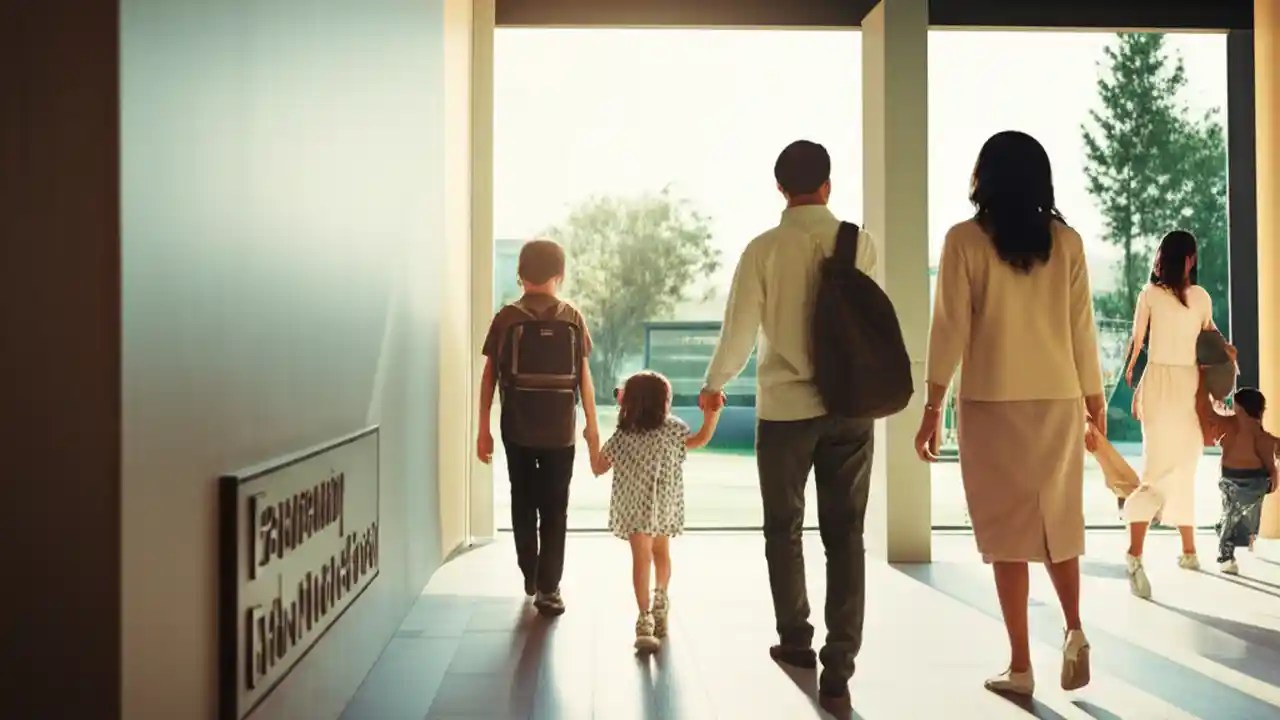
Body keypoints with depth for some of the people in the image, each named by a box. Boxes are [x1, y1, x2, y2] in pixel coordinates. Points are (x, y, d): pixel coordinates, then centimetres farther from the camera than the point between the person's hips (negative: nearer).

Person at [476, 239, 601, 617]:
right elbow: (584, 375, 0)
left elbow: (489, 375, -1)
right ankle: (547, 588, 3)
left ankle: (530, 577, 28)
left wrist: (483, 429, 5)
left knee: (523, 504, 17)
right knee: (554, 510, 5)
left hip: (517, 429, 1)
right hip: (560, 429, -1)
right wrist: (592, 424, 10)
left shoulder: (506, 317, -1)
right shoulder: (572, 318, 0)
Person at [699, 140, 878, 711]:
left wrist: (714, 386, 13)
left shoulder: (765, 249, -8)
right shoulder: (860, 245, -1)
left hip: (784, 405, -1)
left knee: (784, 529, 17)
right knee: (844, 534, 5)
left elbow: (740, 330, -5)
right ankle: (838, 666, 0)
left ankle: (795, 640, 30)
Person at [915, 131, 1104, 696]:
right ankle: (1074, 630, 3)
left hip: (992, 402, -2)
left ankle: (1020, 665, 8)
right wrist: (1094, 400, 13)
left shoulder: (964, 240, -5)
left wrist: (933, 406, -4)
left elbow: (950, 328, -8)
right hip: (1058, 400, 3)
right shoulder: (1066, 241, 3)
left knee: (1007, 526, 5)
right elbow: (1081, 328, 5)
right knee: (1057, 519, 18)